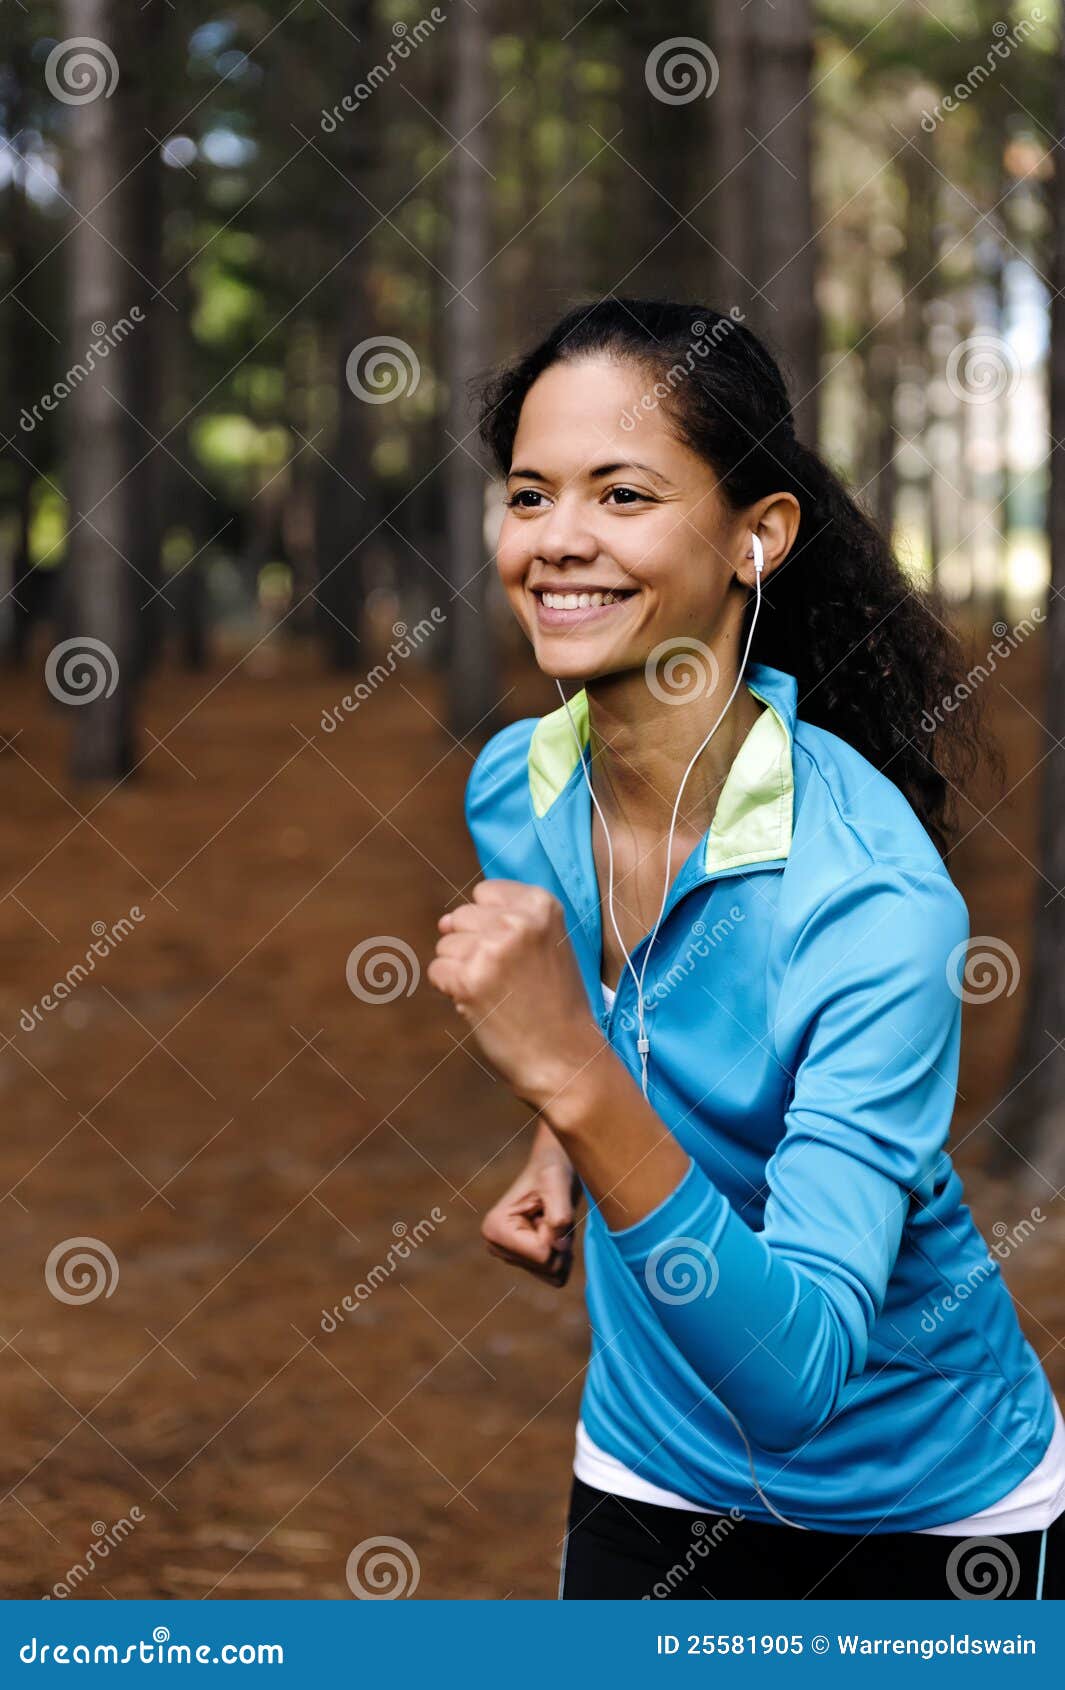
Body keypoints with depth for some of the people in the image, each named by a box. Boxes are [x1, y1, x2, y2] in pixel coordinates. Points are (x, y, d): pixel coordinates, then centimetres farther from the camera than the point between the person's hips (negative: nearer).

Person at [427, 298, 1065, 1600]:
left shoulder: (873, 896, -29)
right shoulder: (510, 794, -11)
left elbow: (796, 1377, -35)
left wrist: (579, 1084, -44)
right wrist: (558, 1150, -5)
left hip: (929, 1518, -4)